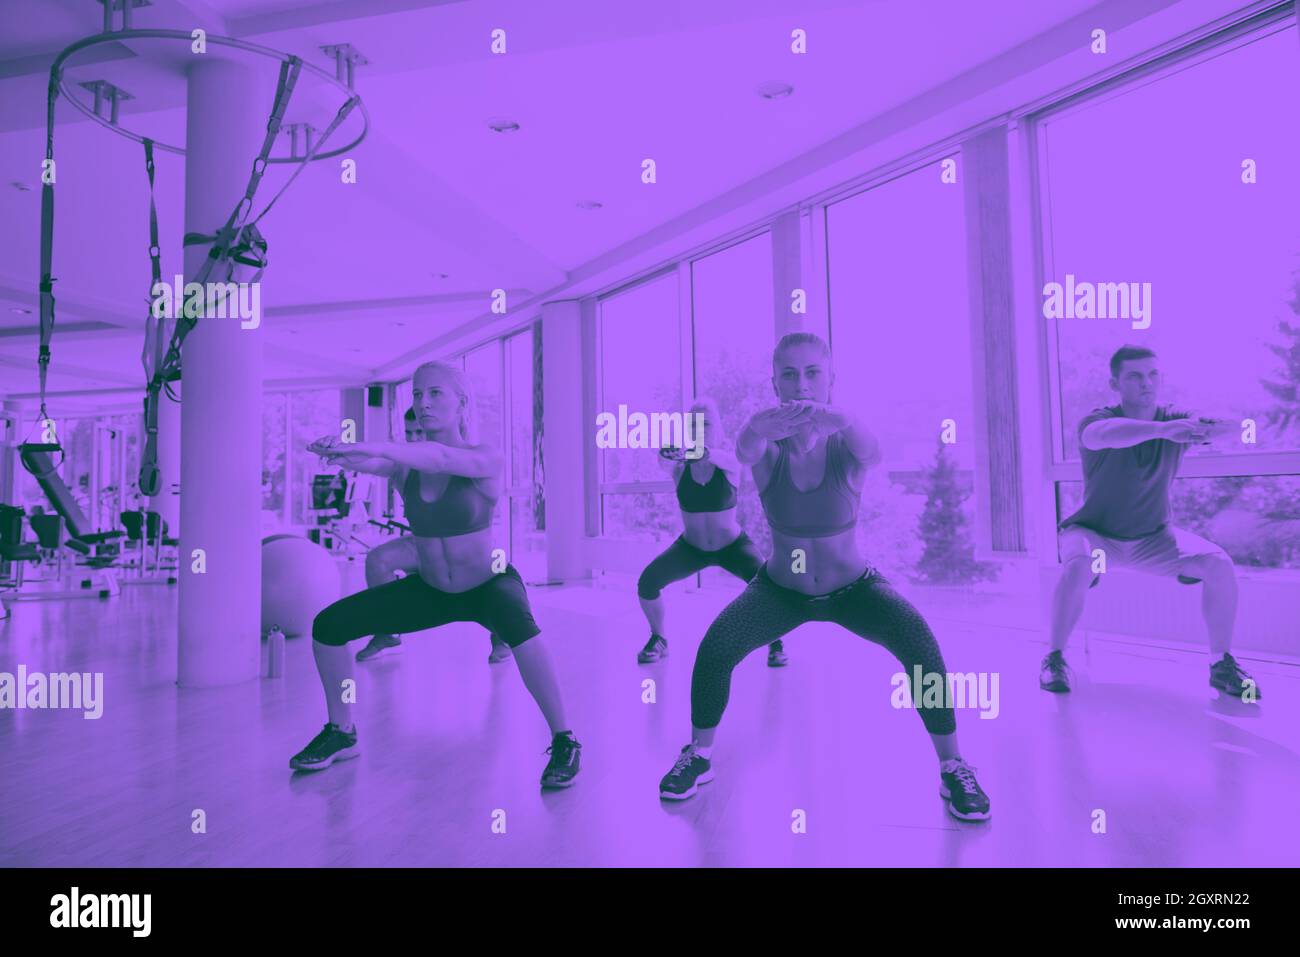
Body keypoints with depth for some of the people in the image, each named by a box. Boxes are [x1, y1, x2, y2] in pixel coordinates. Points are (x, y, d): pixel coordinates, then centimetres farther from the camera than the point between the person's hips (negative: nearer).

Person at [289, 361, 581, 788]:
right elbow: (368, 462, -29)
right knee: (328, 625, -4)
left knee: (518, 626, -39)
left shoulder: (485, 459, -20)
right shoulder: (406, 463, -7)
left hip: (488, 584, -5)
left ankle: (563, 741, -22)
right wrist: (343, 452, -53)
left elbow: (441, 457, -42)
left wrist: (373, 446, -56)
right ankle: (342, 733, 18)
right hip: (430, 590, 5)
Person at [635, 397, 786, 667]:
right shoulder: (680, 465, -13)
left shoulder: (730, 462, -17)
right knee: (647, 581, -17)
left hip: (733, 546, -2)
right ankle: (658, 640, 9)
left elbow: (723, 458, -42)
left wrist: (705, 454, -65)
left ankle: (774, 642, 0)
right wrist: (668, 456, -62)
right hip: (691, 546, 2)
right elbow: (665, 461, -37)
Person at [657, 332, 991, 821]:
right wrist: (759, 428, -69)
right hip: (781, 590, 1)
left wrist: (843, 419, -70)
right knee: (715, 647, -20)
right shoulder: (769, 449, -20)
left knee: (919, 641, -26)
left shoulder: (842, 445, -23)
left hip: (853, 588, 0)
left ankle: (953, 767, -4)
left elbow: (871, 453, -47)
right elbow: (745, 450, -44)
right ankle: (699, 754, 6)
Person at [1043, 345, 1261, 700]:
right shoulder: (1098, 419, -19)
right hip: (1096, 533, -4)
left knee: (1219, 564, -18)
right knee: (1078, 566, -35)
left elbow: (1238, 427, -23)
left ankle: (1221, 664, 0)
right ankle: (1055, 658, -16)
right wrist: (1163, 429, -61)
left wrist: (1207, 429, -46)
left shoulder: (1175, 420, -8)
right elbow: (1102, 434, -46)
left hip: (1153, 537, 4)